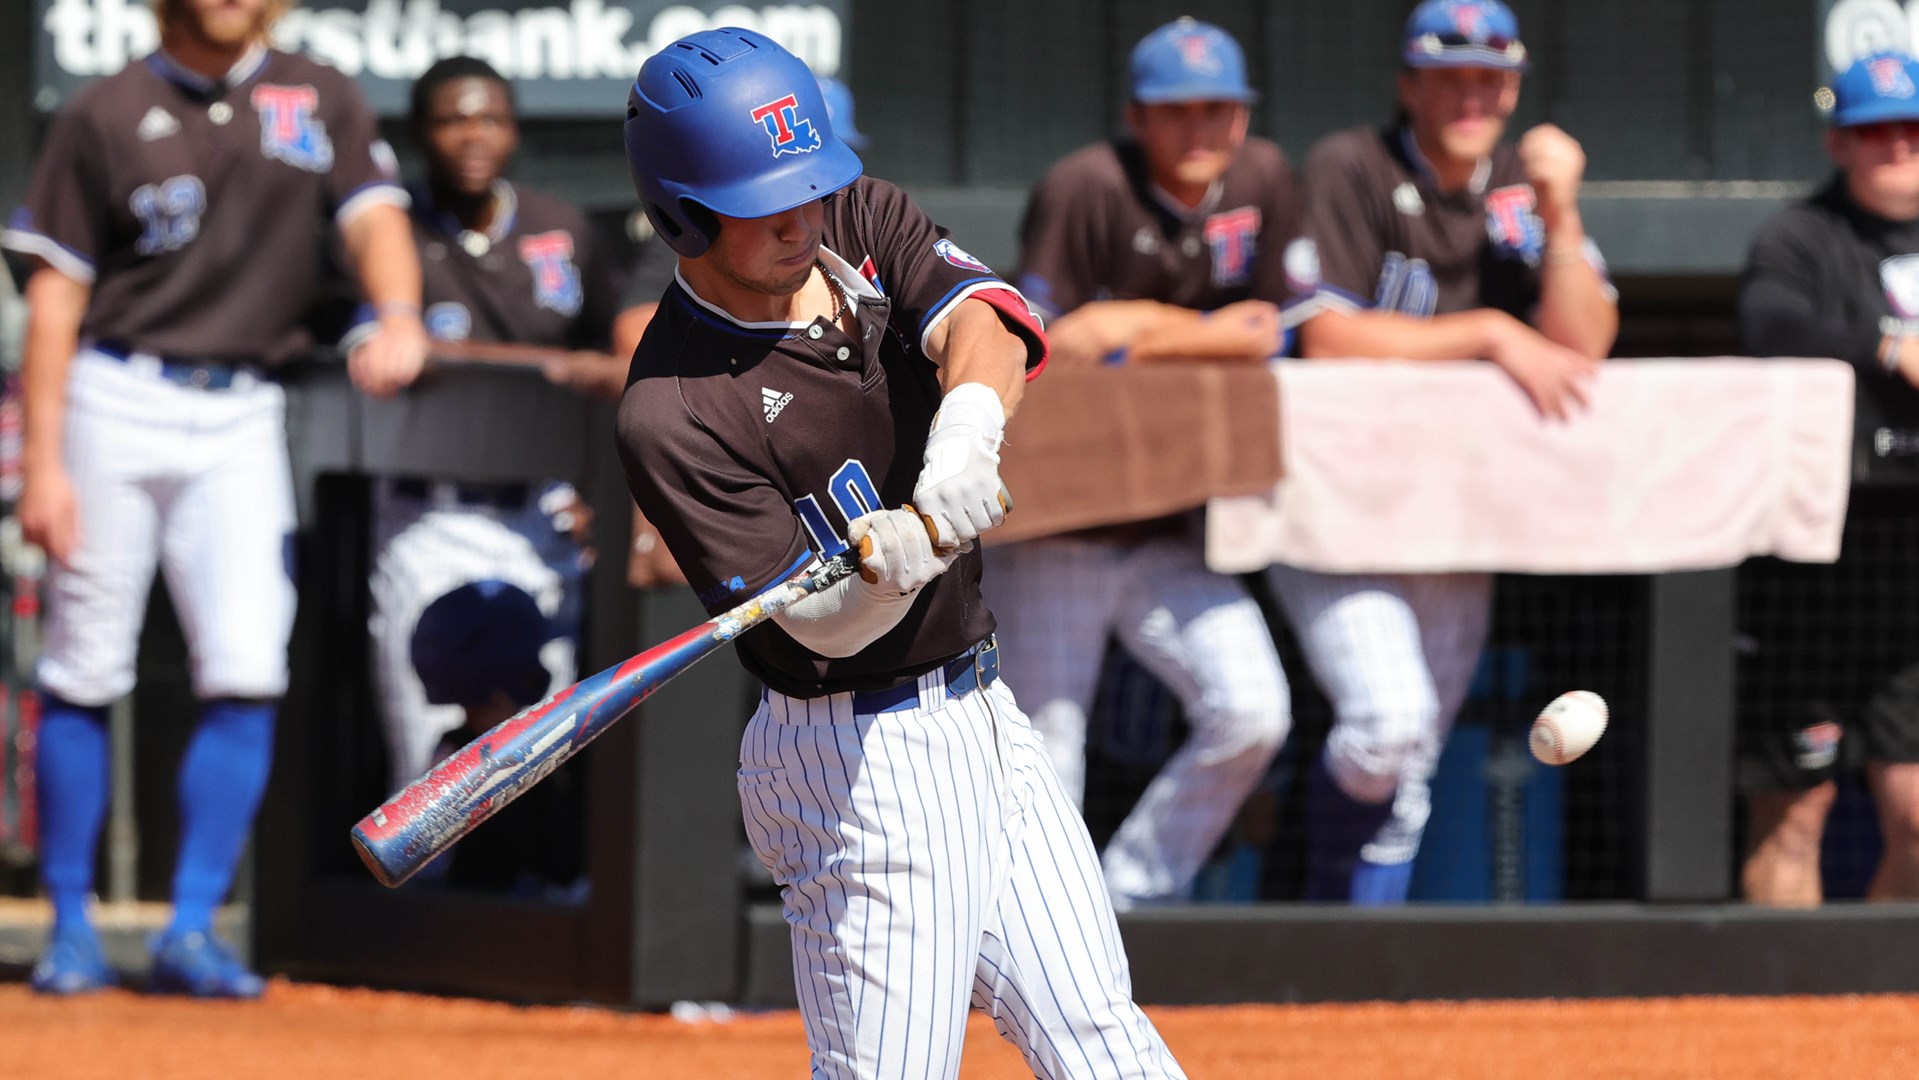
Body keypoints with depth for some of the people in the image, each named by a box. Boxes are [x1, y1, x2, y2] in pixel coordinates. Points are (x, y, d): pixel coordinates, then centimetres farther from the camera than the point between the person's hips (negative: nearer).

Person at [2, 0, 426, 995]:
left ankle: (191, 932, -2)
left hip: (241, 424, 1)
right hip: (116, 401, -1)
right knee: (84, 676, 1)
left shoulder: (321, 101, 9)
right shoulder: (105, 114, 2)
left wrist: (396, 316, -26)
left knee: (245, 676, -9)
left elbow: (375, 219, -3)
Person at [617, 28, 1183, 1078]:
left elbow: (984, 321, -19)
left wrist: (968, 421, -41)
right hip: (864, 764, -7)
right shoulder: (670, 414, -20)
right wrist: (895, 562, -44)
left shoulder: (862, 224, 0)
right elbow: (824, 624, -22)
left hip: (977, 710, 7)